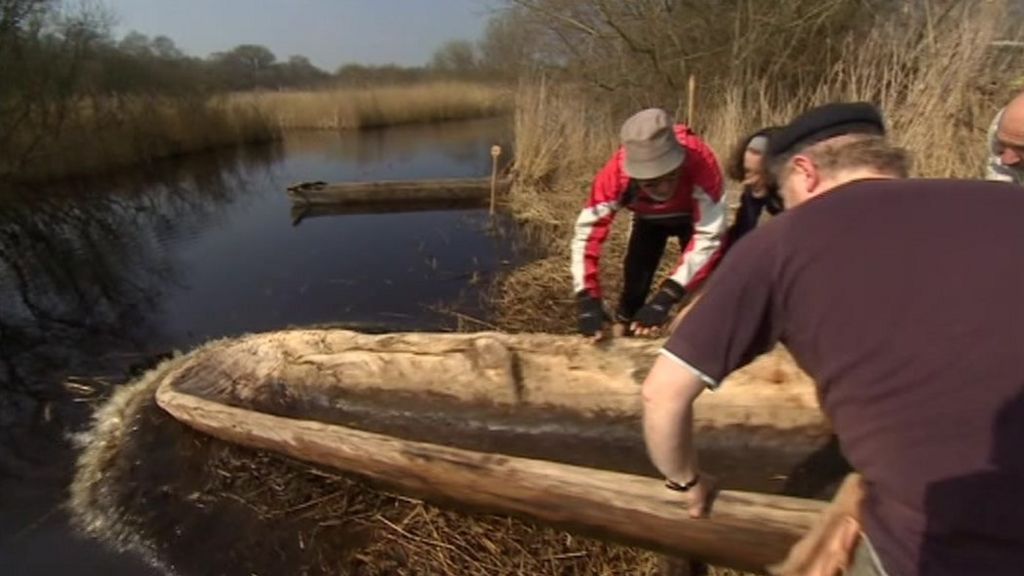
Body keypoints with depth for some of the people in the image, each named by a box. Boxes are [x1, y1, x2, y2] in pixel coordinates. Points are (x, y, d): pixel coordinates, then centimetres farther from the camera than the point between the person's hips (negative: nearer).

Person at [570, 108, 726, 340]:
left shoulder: (699, 160, -45)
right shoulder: (616, 173, -40)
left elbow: (709, 235, -44)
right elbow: (587, 232, -36)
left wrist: (666, 297, -52)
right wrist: (588, 300, -47)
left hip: (694, 215, -1)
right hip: (649, 219, 1)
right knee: (634, 283, -5)